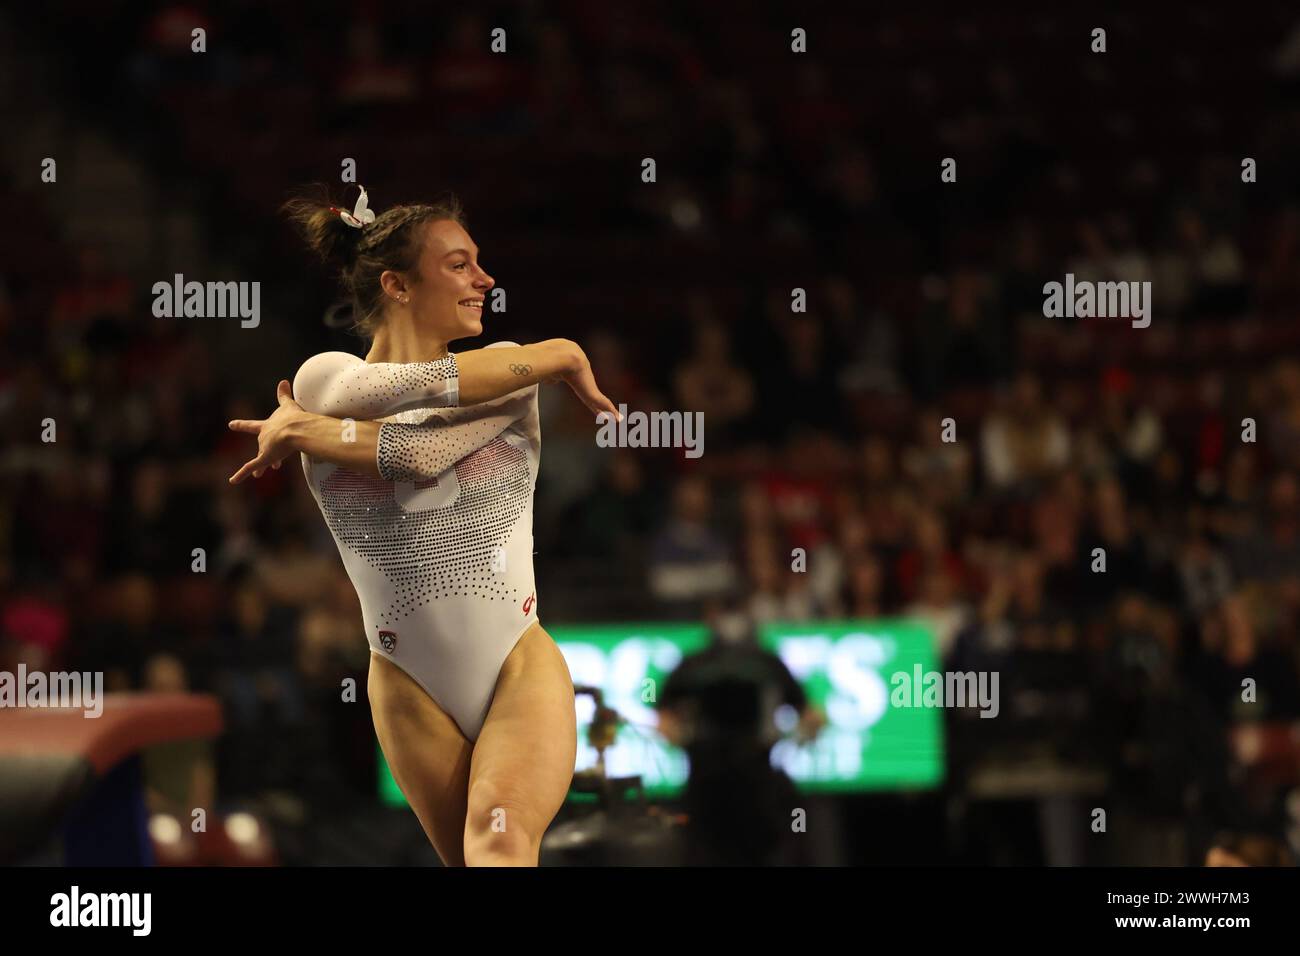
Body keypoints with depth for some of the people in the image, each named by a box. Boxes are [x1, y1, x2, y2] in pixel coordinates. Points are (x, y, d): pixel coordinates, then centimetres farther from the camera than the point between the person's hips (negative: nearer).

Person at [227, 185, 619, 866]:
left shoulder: (513, 370, 3)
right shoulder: (323, 380, 2)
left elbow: (424, 453, -16)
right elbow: (427, 385, -19)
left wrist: (301, 433, -6)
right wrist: (560, 360, -12)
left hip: (521, 665, -1)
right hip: (411, 684, 1)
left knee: (500, 834, -25)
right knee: (468, 861, 3)